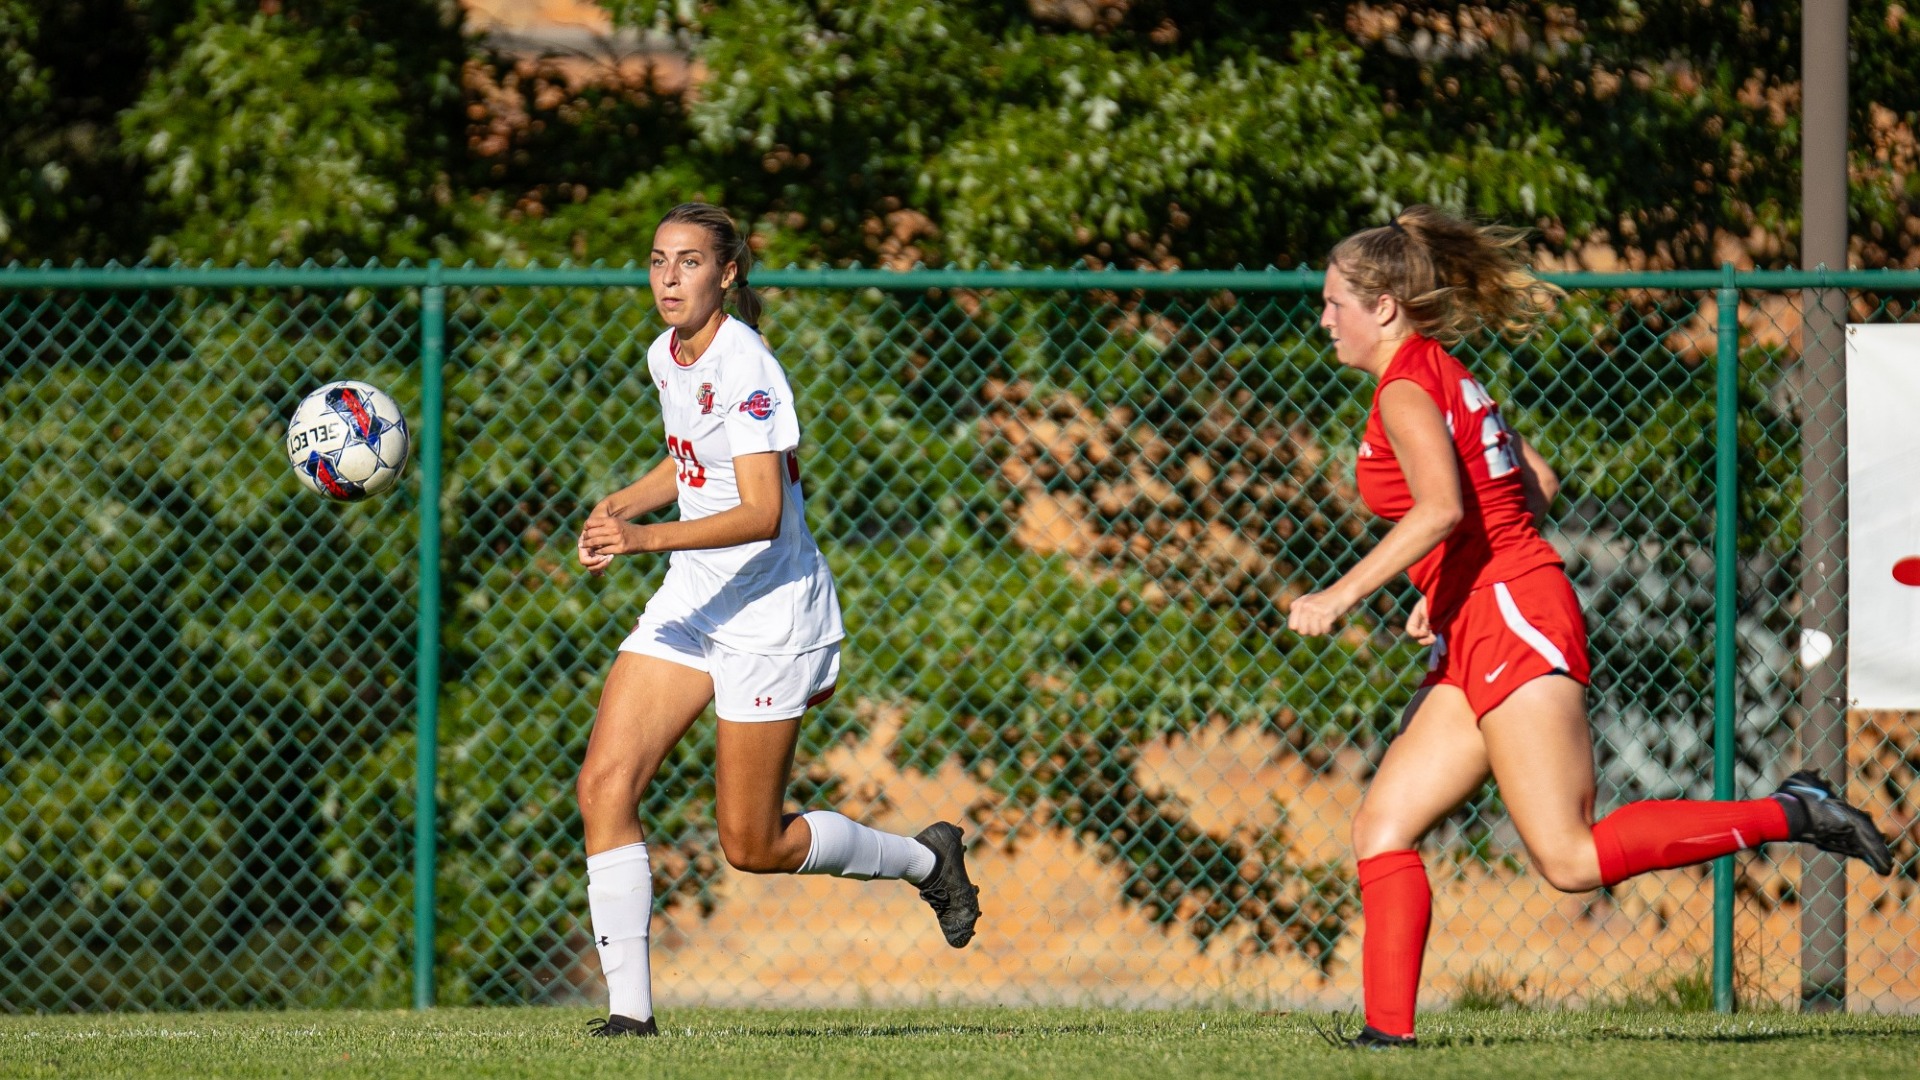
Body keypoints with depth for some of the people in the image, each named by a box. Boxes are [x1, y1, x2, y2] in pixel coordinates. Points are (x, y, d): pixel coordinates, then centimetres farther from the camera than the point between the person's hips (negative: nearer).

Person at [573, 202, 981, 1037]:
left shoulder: (745, 369, -21)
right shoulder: (666, 358, 6)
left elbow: (762, 513, -29)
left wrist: (645, 539, -39)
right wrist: (622, 504, 7)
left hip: (767, 609, -8)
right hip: (692, 599, 8)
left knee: (752, 847, 0)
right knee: (604, 782, -10)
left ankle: (927, 859, 25)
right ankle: (629, 1004, -9)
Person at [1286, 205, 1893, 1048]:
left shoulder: (1406, 388, -10)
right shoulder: (1445, 377, 19)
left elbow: (1441, 508, -26)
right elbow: (1536, 486, 24)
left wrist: (1343, 595, -23)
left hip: (1512, 624, -10)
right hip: (1478, 638, 10)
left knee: (1571, 860, -14)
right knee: (1382, 827, 5)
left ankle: (1785, 817, -12)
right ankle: (1388, 1026, 0)